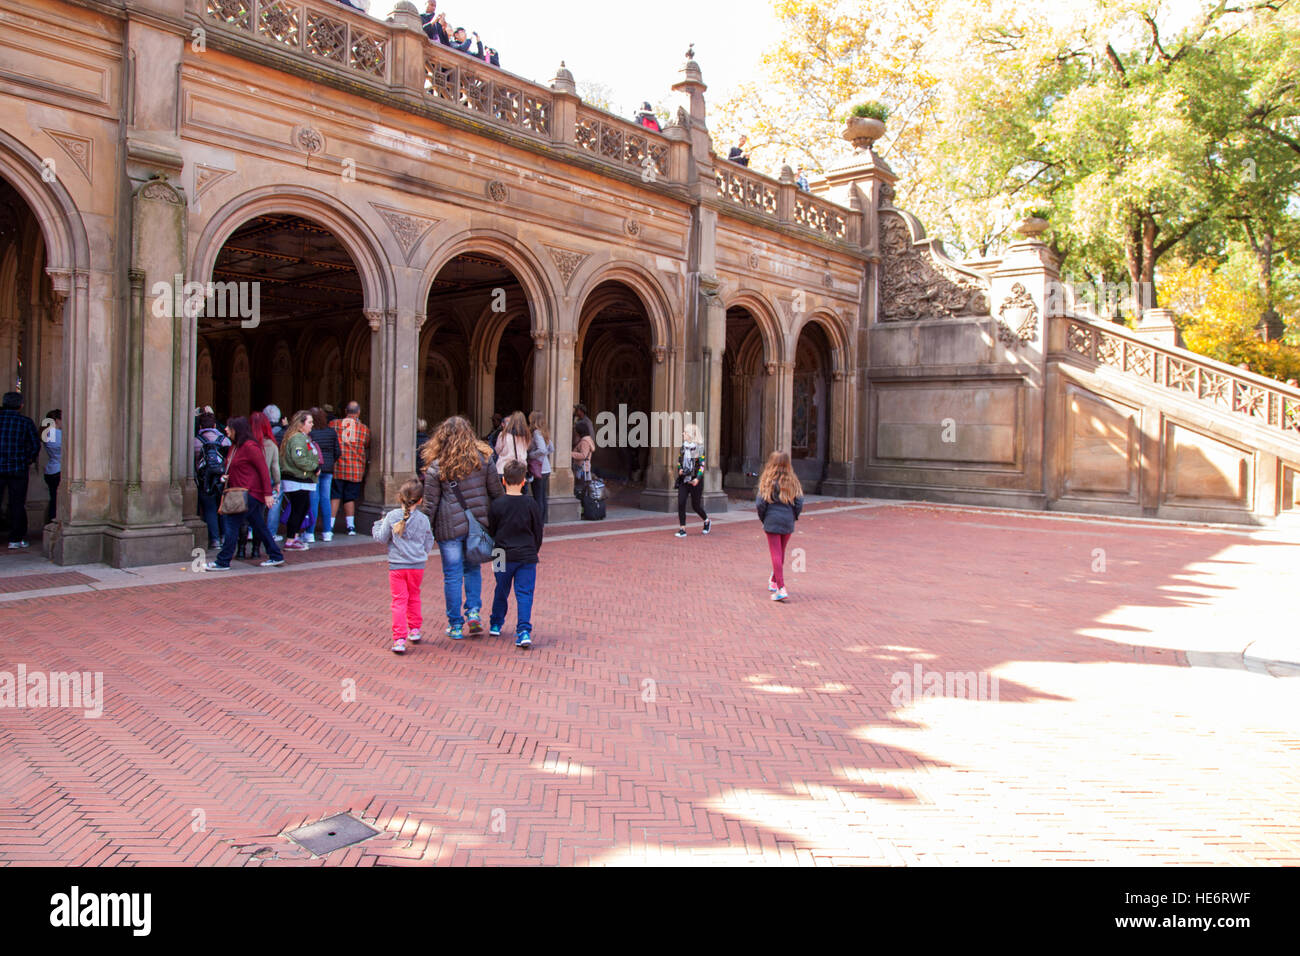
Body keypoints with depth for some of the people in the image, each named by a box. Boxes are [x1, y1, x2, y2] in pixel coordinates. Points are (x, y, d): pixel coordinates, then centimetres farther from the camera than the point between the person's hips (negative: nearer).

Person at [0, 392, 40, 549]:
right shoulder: (26, 422, 0)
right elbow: (36, 445, -2)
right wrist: (29, 462, 11)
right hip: (18, 469, -1)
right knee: (17, 505, 5)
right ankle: (15, 539, 7)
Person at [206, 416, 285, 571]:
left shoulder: (250, 446, -13)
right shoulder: (236, 447, 17)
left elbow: (263, 470, -16)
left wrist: (267, 493, -19)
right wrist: (226, 477, 8)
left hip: (250, 493, -10)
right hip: (242, 494, 10)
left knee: (231, 524, -7)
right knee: (259, 526, 12)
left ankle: (222, 562, -2)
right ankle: (276, 556, 17)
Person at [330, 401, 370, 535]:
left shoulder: (334, 424, 1)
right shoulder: (364, 429, 4)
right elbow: (367, 450, 14)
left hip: (336, 467, -1)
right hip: (356, 470, 1)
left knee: (334, 496, 6)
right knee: (350, 497, 10)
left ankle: (330, 525, 5)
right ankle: (351, 525, 7)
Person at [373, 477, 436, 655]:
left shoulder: (392, 516, -6)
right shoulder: (423, 519, -2)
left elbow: (382, 538, -2)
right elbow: (428, 545, 6)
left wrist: (377, 525, 16)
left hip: (396, 565, -2)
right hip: (417, 566, 2)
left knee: (399, 600, -1)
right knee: (414, 597, 21)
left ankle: (399, 639, -8)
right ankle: (414, 630, 31)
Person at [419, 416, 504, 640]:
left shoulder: (436, 467, -6)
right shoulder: (483, 460, -1)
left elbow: (430, 504, -5)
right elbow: (496, 492, 5)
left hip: (449, 528, -2)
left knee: (452, 575, 6)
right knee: (472, 568, 21)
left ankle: (455, 625, 14)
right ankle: (474, 611, 8)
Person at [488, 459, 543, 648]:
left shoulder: (497, 505, -5)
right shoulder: (531, 504, -4)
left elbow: (490, 532, 4)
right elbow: (538, 533, 4)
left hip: (503, 556, 1)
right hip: (527, 557, -1)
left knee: (501, 591, 18)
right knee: (525, 594, 0)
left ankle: (495, 624, 32)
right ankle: (524, 631, -10)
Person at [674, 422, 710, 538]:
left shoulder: (699, 448, -8)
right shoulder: (683, 447, 7)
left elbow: (702, 465, -11)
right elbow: (679, 461, 18)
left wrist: (697, 478, -22)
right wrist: (679, 469, -3)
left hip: (695, 481, -4)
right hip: (683, 479, 4)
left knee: (695, 506, 6)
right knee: (681, 503, -9)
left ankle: (707, 521, 35)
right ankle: (682, 529, -2)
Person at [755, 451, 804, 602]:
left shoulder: (767, 482, -9)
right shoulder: (792, 481, 0)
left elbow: (760, 503, -11)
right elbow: (799, 502, -1)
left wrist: (763, 518, 5)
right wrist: (794, 517, 13)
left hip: (772, 521, -4)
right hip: (788, 522, 4)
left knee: (776, 554, -2)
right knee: (781, 553, 18)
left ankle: (781, 588, -10)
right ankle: (774, 581, 35)